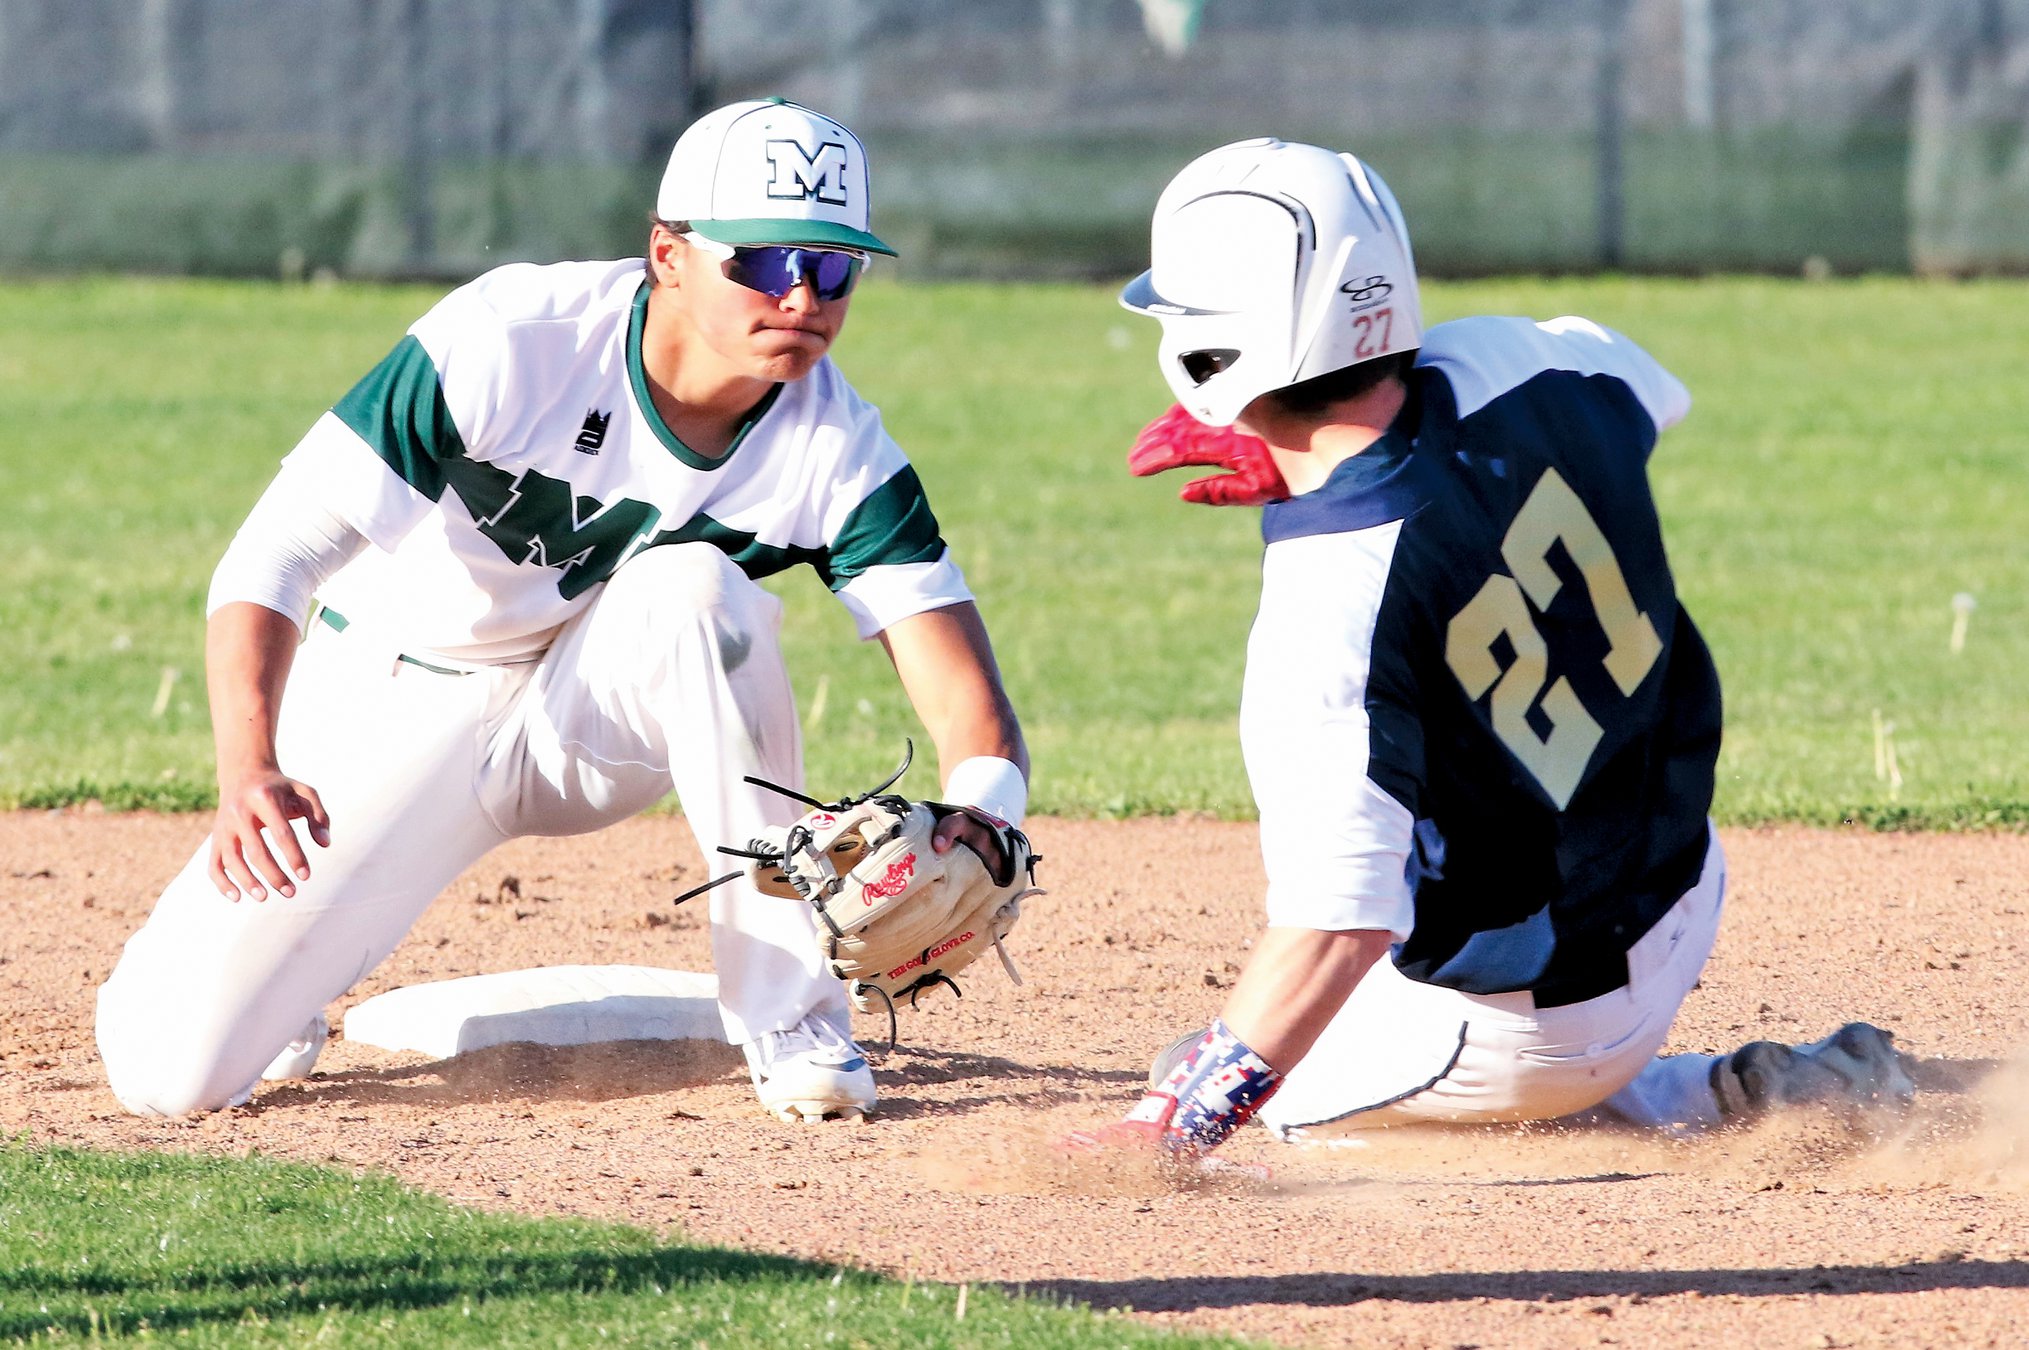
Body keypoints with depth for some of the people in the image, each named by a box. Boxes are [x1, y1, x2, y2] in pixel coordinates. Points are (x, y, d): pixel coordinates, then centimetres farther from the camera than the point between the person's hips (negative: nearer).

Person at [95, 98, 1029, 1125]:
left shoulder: (836, 447, -17)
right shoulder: (511, 341, -26)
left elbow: (956, 679, -22)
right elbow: (276, 555, -27)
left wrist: (980, 819, -46)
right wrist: (249, 775, -43)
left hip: (595, 725, 2)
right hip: (390, 712, -2)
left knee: (690, 584, -33)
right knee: (173, 1071, -18)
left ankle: (789, 1017, -21)